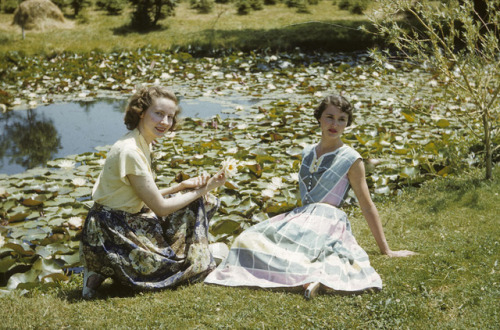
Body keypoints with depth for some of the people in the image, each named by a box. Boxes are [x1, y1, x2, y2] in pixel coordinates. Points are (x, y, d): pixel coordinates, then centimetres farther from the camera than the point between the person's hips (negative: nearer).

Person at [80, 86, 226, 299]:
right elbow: (160, 207, -17)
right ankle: (105, 271, 1)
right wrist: (202, 190, -8)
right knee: (188, 267, -6)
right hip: (110, 234, -10)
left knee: (192, 206, 13)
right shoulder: (129, 151, -23)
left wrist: (182, 186, 2)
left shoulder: (143, 144, 8)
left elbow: (149, 197, 11)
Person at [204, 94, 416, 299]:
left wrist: (386, 250, 6)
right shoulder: (307, 153, 19)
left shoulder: (351, 160, 1)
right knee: (248, 239, -22)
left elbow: (367, 207, 4)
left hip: (327, 223, -7)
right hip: (300, 219, 7)